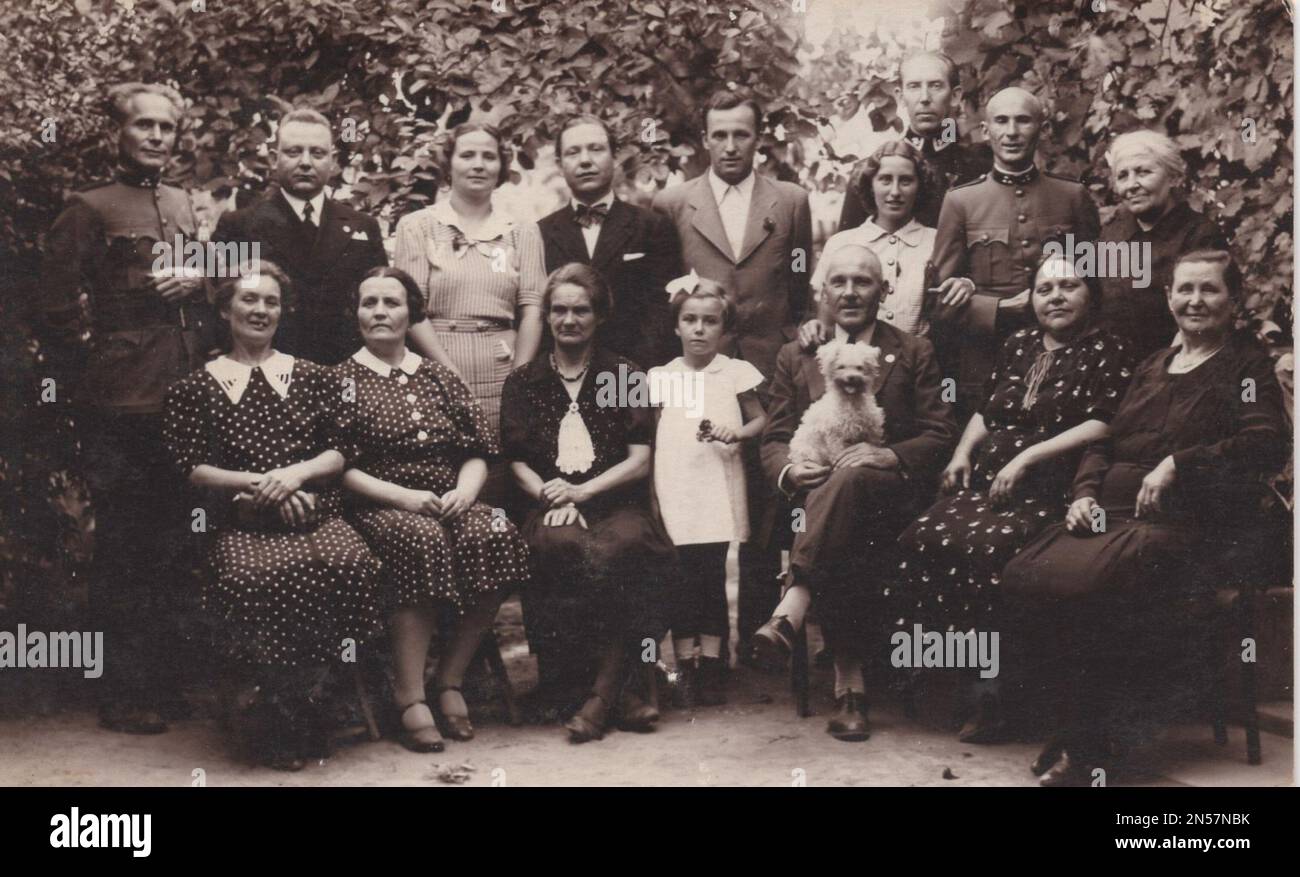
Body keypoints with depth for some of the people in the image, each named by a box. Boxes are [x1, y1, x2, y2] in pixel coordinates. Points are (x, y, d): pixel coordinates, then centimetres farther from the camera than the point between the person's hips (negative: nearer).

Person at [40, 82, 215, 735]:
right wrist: (78, 388, -7)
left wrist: (197, 280, 2)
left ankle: (162, 681, 25)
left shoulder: (181, 204, 15)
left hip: (184, 392, 7)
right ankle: (123, 695, 9)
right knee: (123, 546, 0)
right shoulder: (89, 209, -4)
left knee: (170, 541, 13)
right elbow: (58, 310, -6)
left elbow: (209, 277, 25)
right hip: (120, 403, -6)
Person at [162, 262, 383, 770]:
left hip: (313, 513, 2)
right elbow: (192, 468, 5)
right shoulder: (195, 387, 13)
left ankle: (299, 695, -8)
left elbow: (338, 455, 12)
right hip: (239, 524, -1)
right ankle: (279, 713, -9)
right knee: (251, 578, -36)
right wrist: (259, 483, -8)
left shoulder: (313, 377, 18)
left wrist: (295, 473, -8)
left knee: (350, 564, -33)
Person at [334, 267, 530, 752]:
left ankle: (450, 679, -14)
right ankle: (410, 698, -29)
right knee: (424, 540, -37)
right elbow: (339, 468, -3)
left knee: (497, 536, -28)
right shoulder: (342, 380, 7)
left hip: (449, 502, 4)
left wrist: (464, 490, -8)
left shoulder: (440, 378, 18)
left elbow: (477, 453, 14)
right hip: (378, 508, -3)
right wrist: (402, 496, -16)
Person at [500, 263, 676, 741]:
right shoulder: (523, 382, 18)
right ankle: (617, 690, -25)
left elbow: (640, 460, 6)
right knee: (563, 546, -35)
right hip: (552, 506, 1)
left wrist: (583, 491, -8)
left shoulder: (623, 375, 15)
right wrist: (548, 492, -9)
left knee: (624, 546, -36)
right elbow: (517, 461, 13)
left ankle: (602, 693, -27)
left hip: (615, 501, -1)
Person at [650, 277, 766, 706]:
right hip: (675, 494, 1)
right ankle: (685, 666, 6)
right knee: (682, 578, -2)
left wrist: (736, 433, -11)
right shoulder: (661, 377, 9)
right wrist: (651, 495, 7)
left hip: (720, 495, -1)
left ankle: (711, 663, 8)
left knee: (715, 577, -1)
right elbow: (650, 440, 13)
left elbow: (760, 420, 10)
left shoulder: (735, 372, 6)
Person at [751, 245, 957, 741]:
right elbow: (773, 439, 14)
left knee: (850, 477, -39)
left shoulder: (915, 354, 15)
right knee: (841, 550, -35)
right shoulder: (795, 356, 21)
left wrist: (889, 456, -15)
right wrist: (788, 470, -11)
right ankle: (850, 683, -33)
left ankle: (790, 610, -48)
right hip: (813, 495, 2)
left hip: (890, 493, -2)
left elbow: (941, 436, 5)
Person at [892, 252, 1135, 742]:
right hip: (986, 482, 6)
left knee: (988, 547, -34)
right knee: (921, 537, -24)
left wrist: (1026, 457, -13)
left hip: (1050, 491, -6)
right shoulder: (1018, 346, 24)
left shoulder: (1108, 352, 6)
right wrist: (964, 452, 10)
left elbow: (1101, 426, -7)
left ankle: (992, 696, -24)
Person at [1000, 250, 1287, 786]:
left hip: (1185, 523, -6)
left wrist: (1178, 464, -18)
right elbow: (1106, 440, 25)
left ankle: (1088, 746, -14)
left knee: (1073, 585, -33)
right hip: (1112, 515, 7)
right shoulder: (1153, 366, 26)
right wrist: (1086, 491, 5)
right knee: (1020, 576, -21)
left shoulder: (1248, 365, 6)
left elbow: (1267, 445, -11)